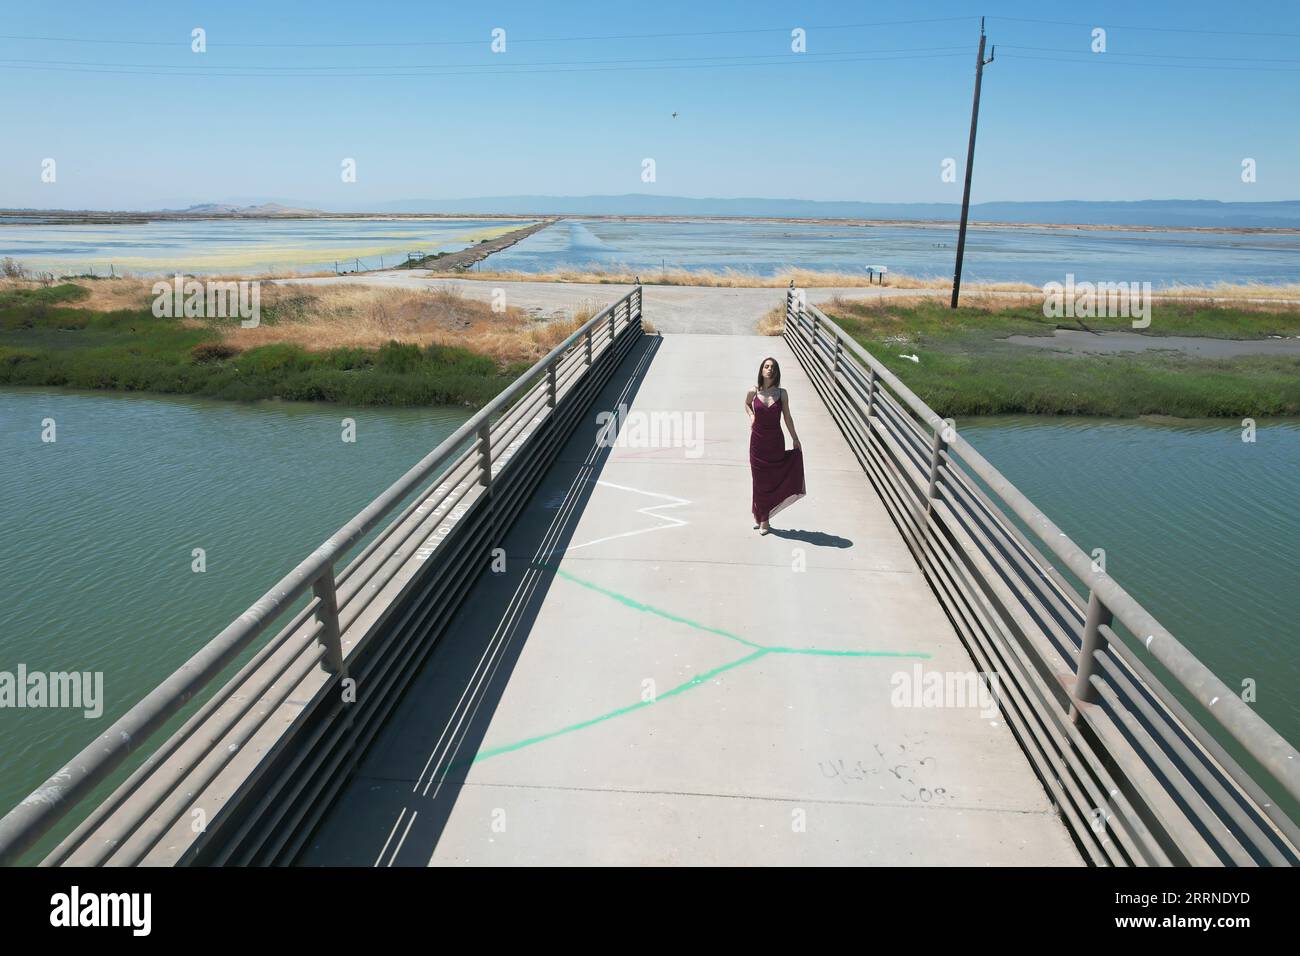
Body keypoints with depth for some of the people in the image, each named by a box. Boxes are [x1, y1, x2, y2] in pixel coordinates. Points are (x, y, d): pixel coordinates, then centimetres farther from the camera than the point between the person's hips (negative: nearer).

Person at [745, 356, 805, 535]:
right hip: (757, 440, 0)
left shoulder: (782, 393, -5)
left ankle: (764, 519, 15)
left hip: (776, 441, 0)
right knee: (759, 480, 7)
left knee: (772, 479, 3)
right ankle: (759, 516, 23)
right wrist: (751, 416, 1)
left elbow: (787, 418, 4)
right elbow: (747, 404, 19)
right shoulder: (753, 392, -5)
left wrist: (795, 439, 7)